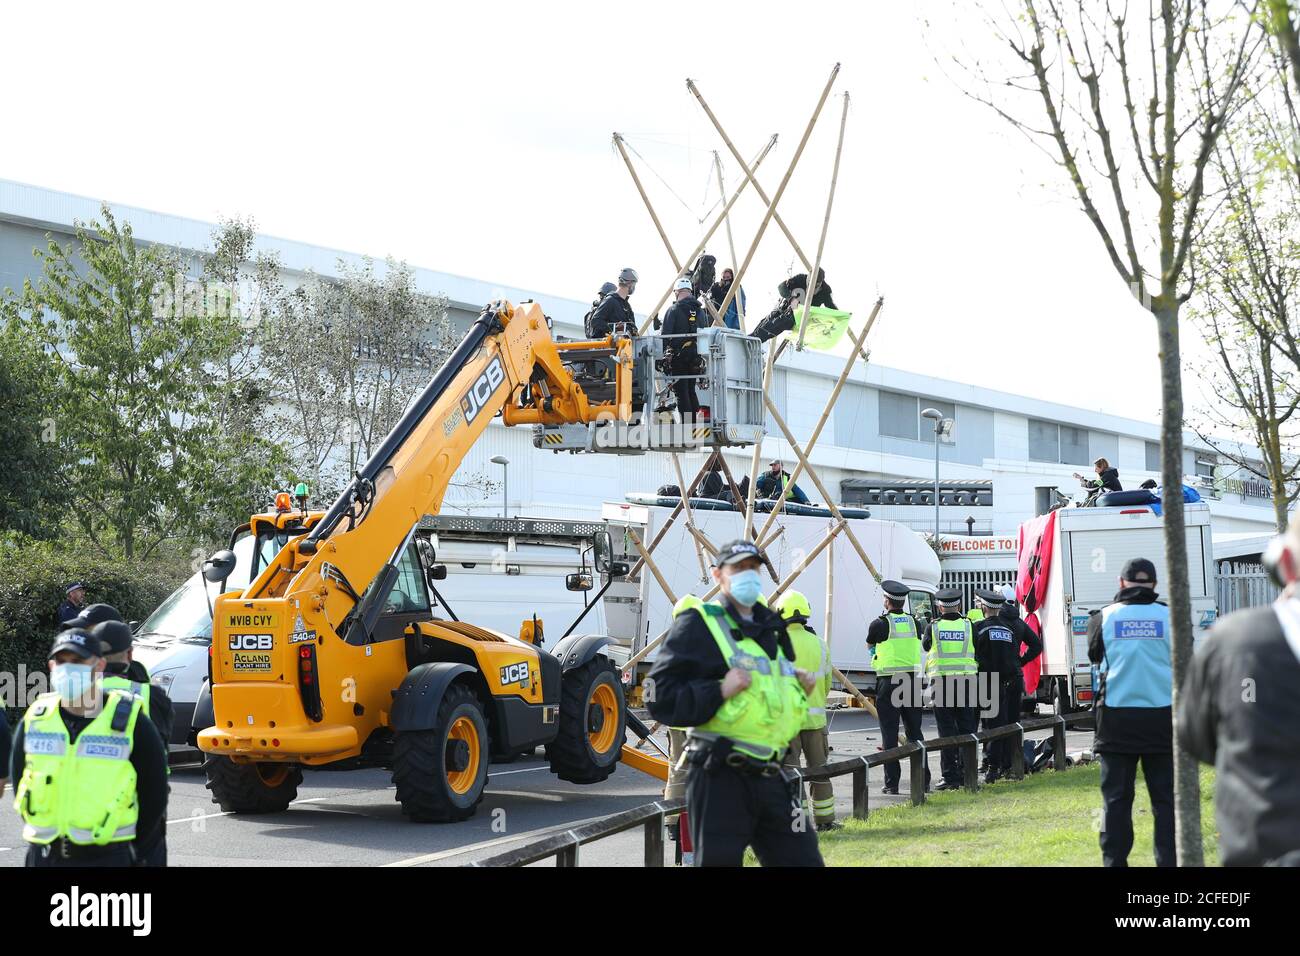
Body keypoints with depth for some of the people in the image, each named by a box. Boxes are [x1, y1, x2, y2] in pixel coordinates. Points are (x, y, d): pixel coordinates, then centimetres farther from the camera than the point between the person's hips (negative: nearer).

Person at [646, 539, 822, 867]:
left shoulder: (769, 627, 19)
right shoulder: (698, 624, -5)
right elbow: (661, 698, -13)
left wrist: (798, 690, 13)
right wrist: (720, 691, -23)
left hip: (770, 775, 7)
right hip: (720, 777, -7)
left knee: (803, 859, 7)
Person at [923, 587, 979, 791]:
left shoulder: (934, 626, -1)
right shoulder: (969, 625, 1)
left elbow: (925, 646, 15)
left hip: (941, 682, -1)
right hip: (966, 681, 1)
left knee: (946, 730, 2)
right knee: (966, 729, 9)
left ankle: (950, 777, 0)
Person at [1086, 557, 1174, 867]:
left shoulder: (1103, 618, -2)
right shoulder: (1170, 617, -2)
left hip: (1116, 717, 0)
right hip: (1162, 716, 0)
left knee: (1116, 796, 6)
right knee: (1166, 796, 6)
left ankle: (1115, 860, 5)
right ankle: (1169, 860, 4)